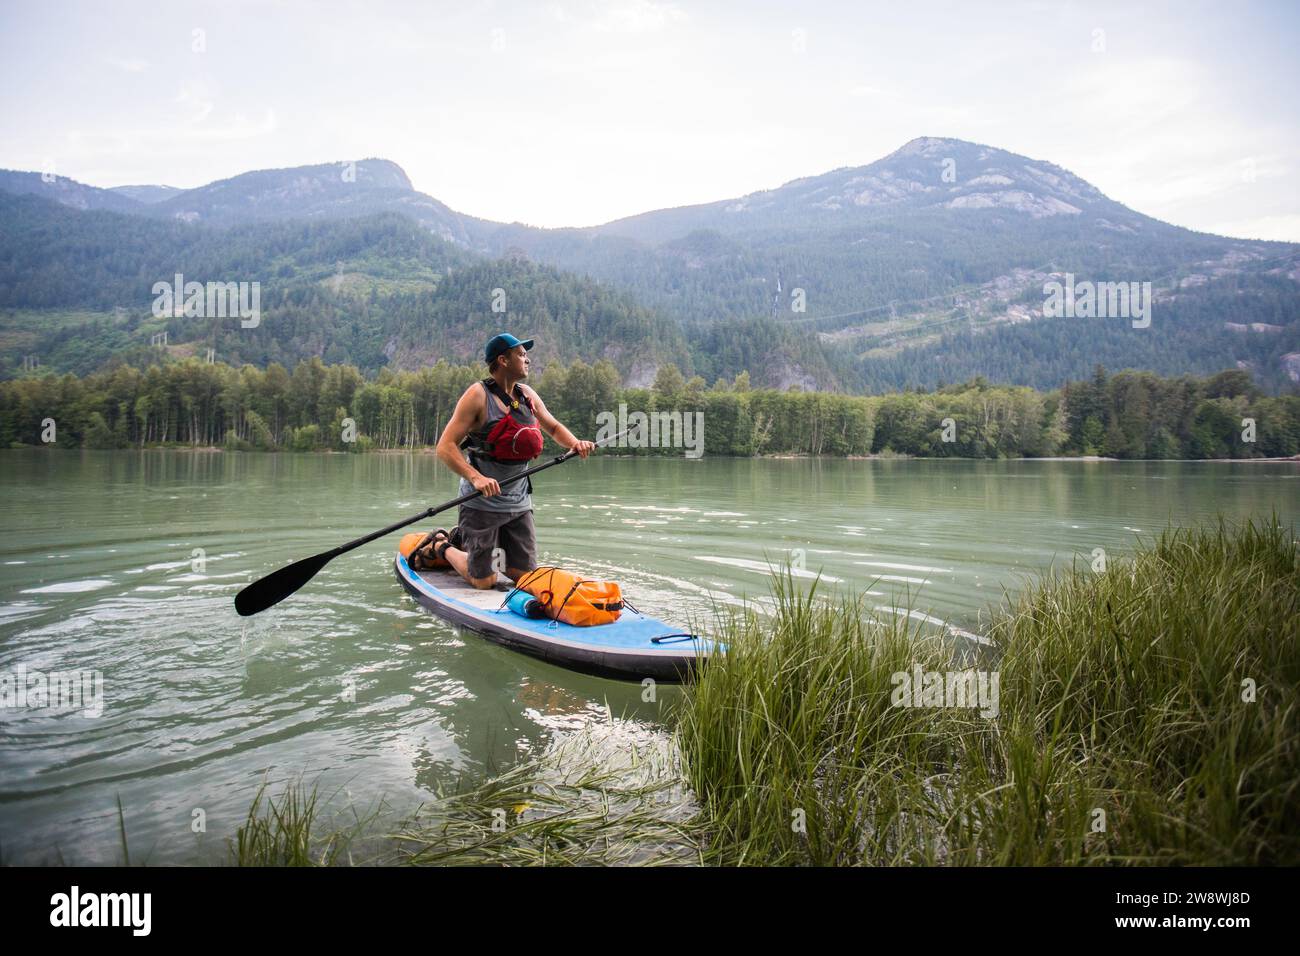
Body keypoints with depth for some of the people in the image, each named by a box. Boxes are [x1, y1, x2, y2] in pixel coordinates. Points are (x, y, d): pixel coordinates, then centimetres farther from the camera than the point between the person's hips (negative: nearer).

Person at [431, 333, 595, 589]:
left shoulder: (527, 395, 7)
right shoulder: (478, 395, -12)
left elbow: (554, 427, 22)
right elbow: (445, 447, -17)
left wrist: (575, 443, 1)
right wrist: (476, 477, -31)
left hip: (519, 503, 6)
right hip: (482, 503, -6)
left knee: (526, 576, 8)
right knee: (484, 582, -1)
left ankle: (466, 539, 31)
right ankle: (442, 545, 28)